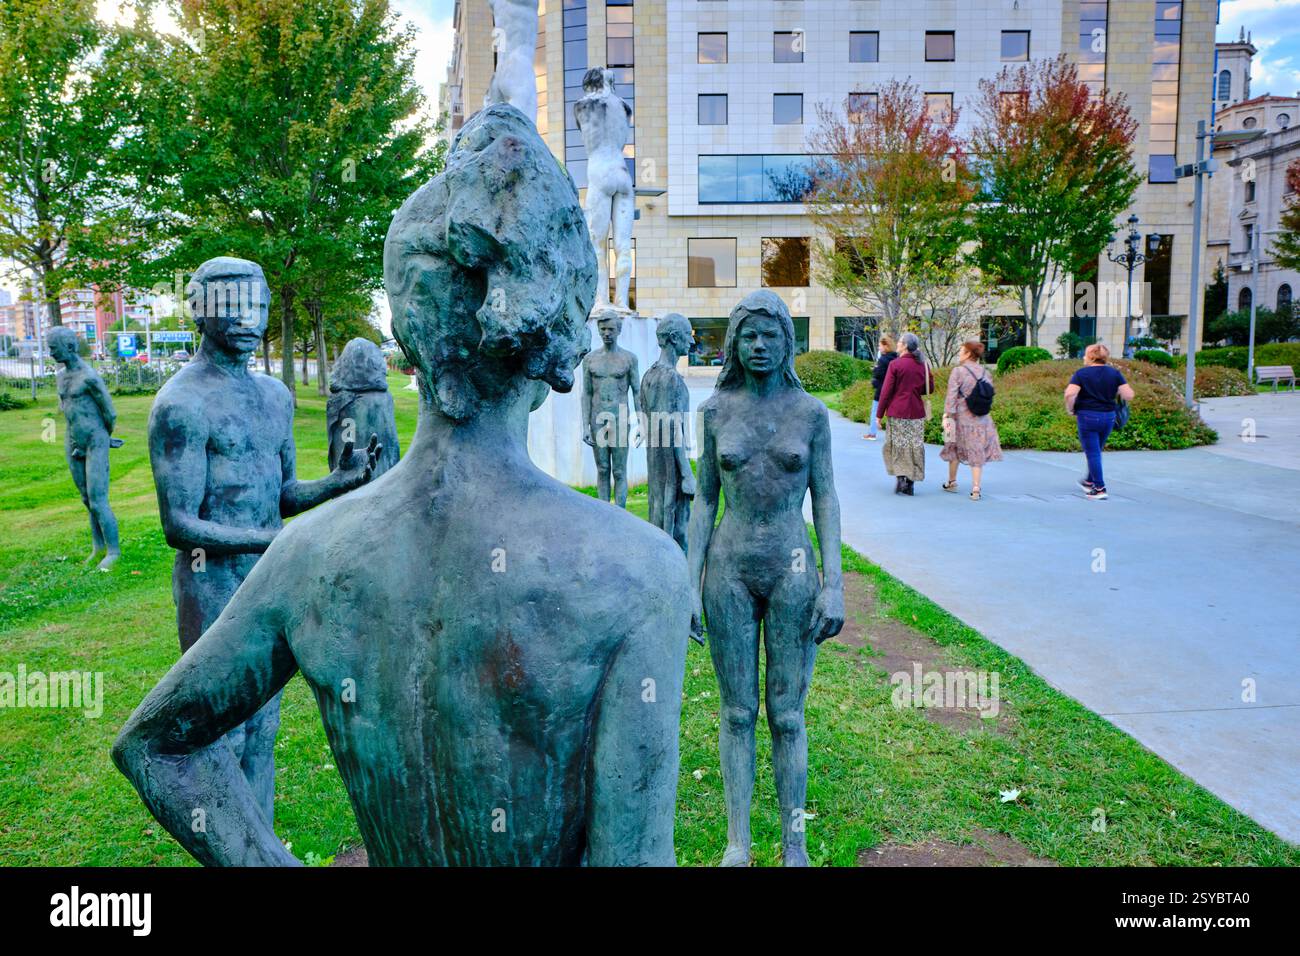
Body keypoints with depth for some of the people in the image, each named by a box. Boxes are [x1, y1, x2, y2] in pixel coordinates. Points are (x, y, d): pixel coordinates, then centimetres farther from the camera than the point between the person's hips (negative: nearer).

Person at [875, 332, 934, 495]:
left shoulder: (895, 364, -9)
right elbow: (930, 388, 11)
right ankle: (910, 483, 12)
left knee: (897, 445, 6)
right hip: (917, 412, 4)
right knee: (915, 446, 9)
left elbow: (886, 391, -9)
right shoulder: (923, 365, 4)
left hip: (897, 411, -4)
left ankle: (900, 477, -6)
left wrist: (879, 414, -4)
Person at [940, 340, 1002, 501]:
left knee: (954, 449, 15)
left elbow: (951, 396, -14)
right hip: (981, 419, 4)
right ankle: (976, 488, 1)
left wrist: (947, 415, -10)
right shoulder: (985, 372, 4)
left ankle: (951, 482, 28)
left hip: (961, 418, -4)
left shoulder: (958, 371, -11)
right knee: (977, 452, 7)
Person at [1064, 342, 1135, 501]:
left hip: (1087, 417, -5)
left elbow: (1070, 394, -20)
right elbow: (1129, 395, -3)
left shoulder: (1081, 373, -6)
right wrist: (1116, 392, 16)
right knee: (1096, 451, 20)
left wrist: (1071, 410, -4)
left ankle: (1099, 488, -2)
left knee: (1092, 453, 0)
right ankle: (1089, 481, 36)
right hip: (1109, 417, 5)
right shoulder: (1115, 373, 4)